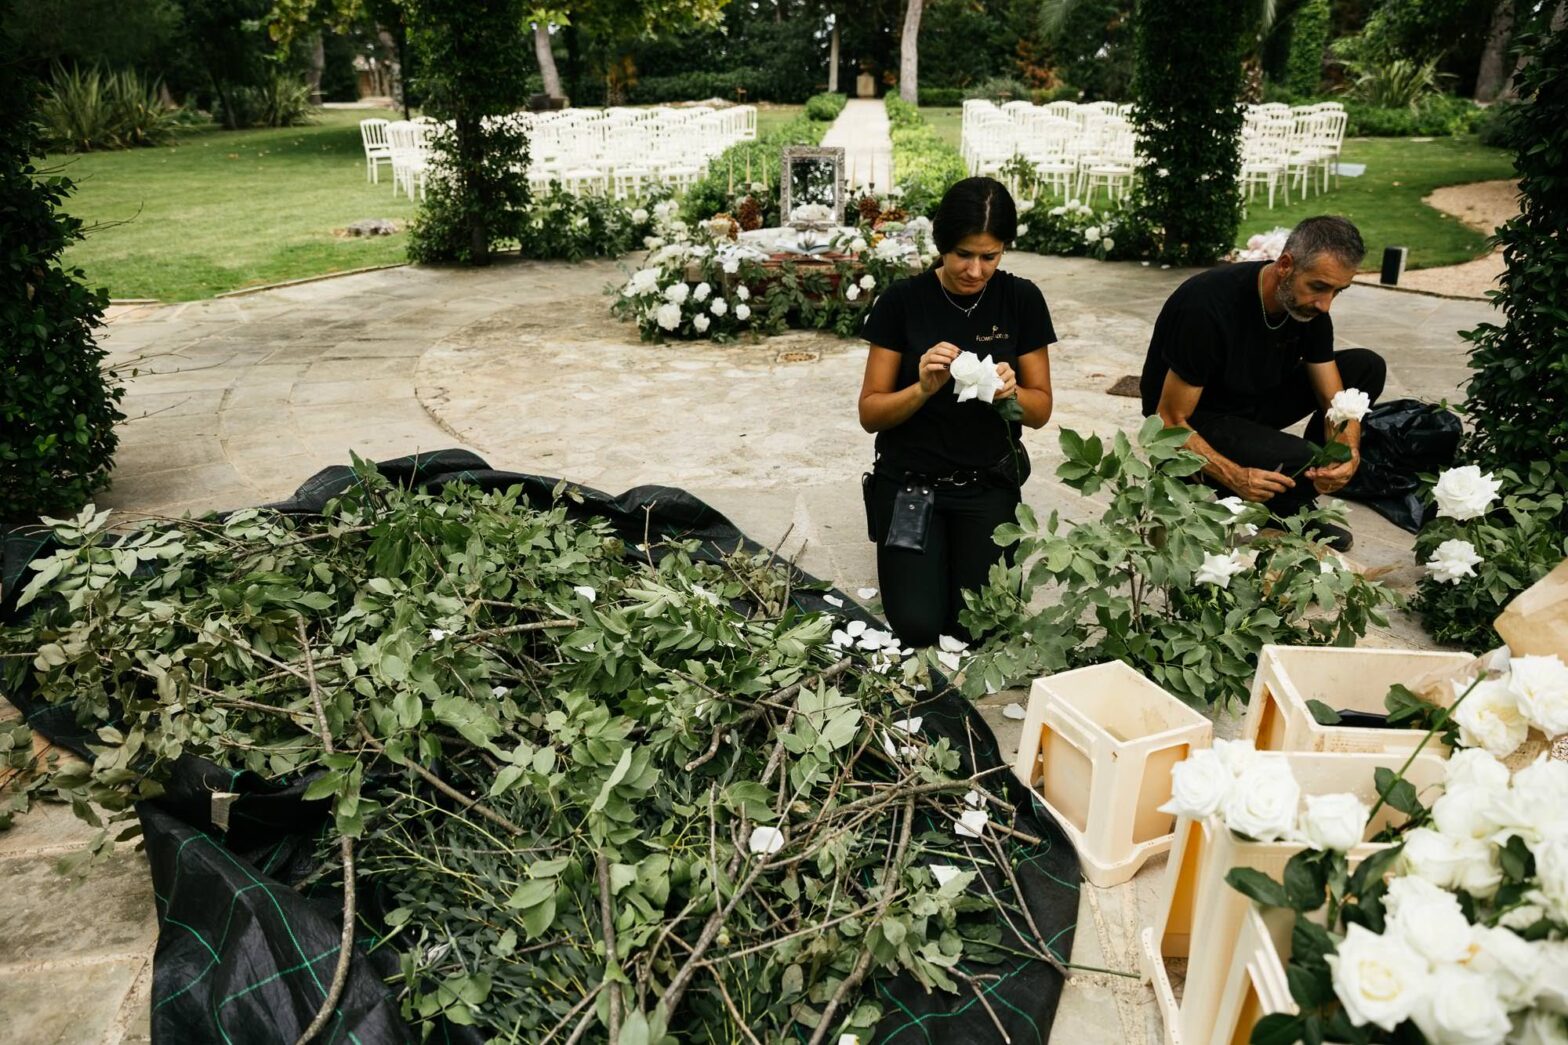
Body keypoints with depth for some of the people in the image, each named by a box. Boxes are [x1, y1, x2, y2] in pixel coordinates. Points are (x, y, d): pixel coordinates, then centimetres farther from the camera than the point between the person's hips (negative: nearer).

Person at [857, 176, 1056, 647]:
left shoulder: (1022, 300, -4)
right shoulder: (902, 300, -9)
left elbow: (1041, 409, 2)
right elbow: (870, 413, -7)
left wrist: (1012, 391, -21)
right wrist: (924, 388, -26)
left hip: (988, 484, 1)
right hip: (908, 480, -1)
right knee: (917, 626, -12)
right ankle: (909, 560, 22)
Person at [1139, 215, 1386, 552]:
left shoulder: (1310, 306, -8)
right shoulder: (1210, 306, -31)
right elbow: (1171, 422, -26)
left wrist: (1349, 454, -27)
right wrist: (1235, 476, -39)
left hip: (1251, 403, 8)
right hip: (1196, 423, -8)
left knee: (1366, 367, -3)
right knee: (1300, 461, -32)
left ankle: (1300, 506, 1)